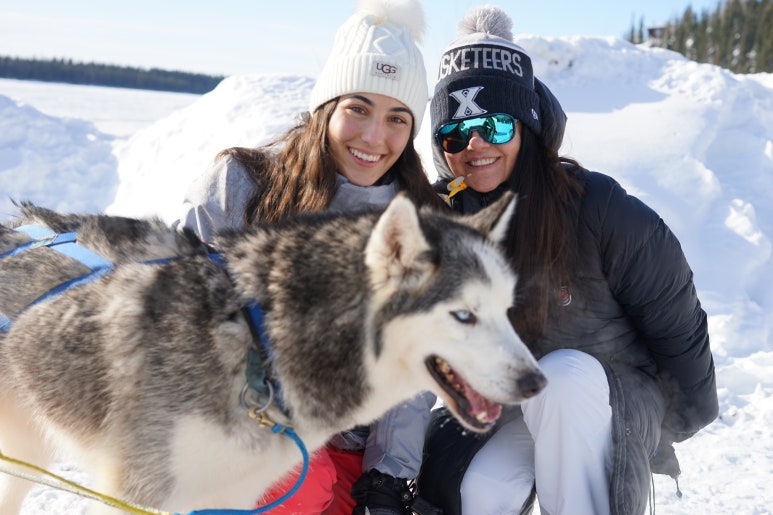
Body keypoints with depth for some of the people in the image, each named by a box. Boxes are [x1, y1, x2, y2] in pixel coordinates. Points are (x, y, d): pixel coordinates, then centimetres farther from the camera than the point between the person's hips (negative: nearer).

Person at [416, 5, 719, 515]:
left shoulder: (599, 208, -21)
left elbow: (674, 322, -8)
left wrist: (686, 416, 3)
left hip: (613, 400, -2)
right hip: (509, 405, 3)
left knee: (562, 375, -35)